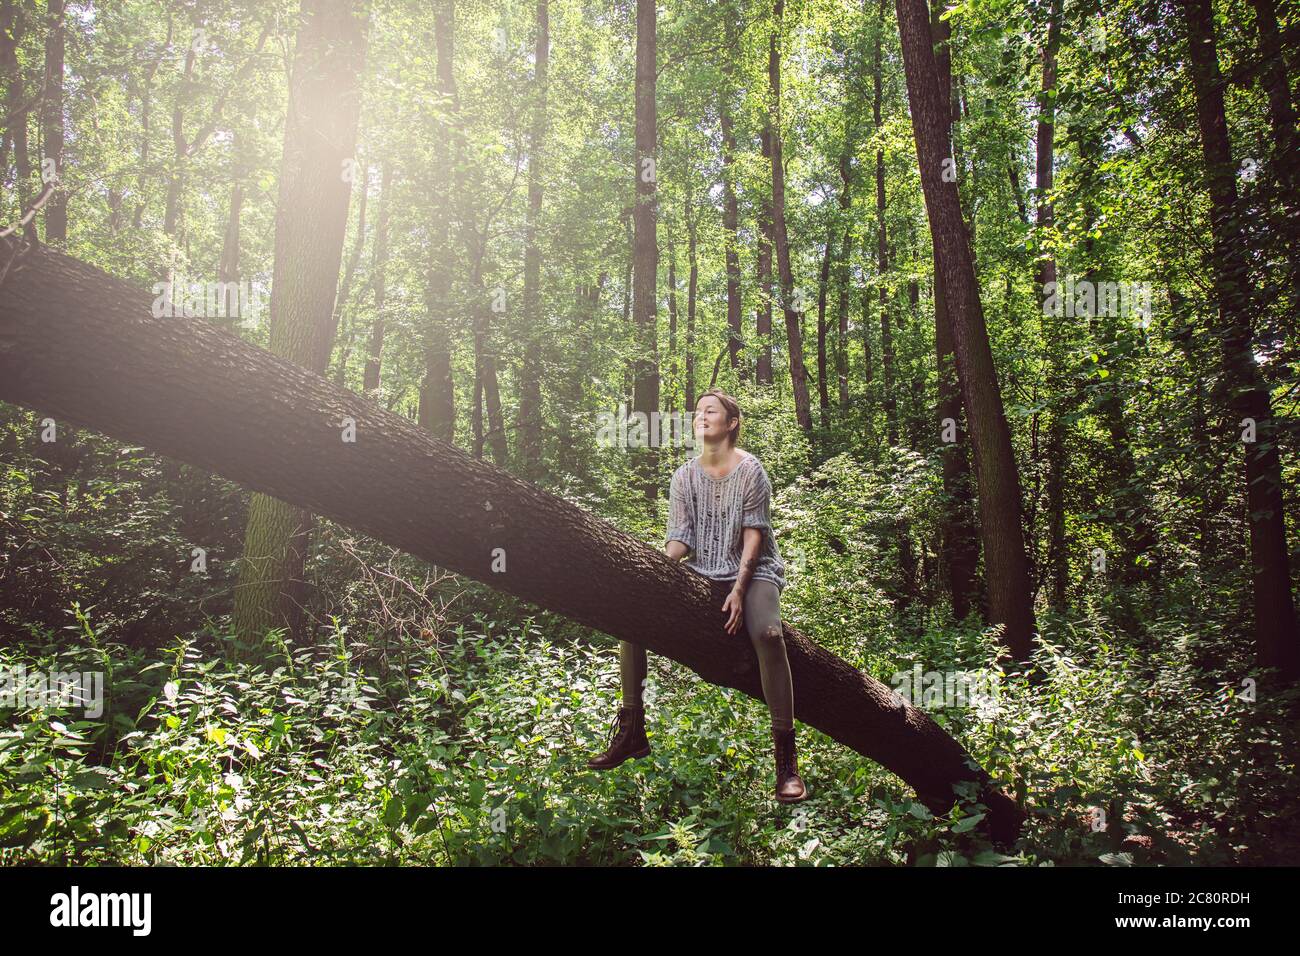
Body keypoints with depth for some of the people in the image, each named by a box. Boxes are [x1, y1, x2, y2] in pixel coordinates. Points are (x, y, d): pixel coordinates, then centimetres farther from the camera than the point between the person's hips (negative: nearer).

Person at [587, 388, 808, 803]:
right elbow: (679, 538, 0)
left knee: (766, 632, -35)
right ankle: (631, 732, -3)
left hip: (752, 570, -4)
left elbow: (754, 534, -10)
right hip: (702, 574, 5)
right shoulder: (685, 477, 6)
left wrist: (739, 589, -20)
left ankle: (786, 757, -28)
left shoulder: (750, 469, -6)